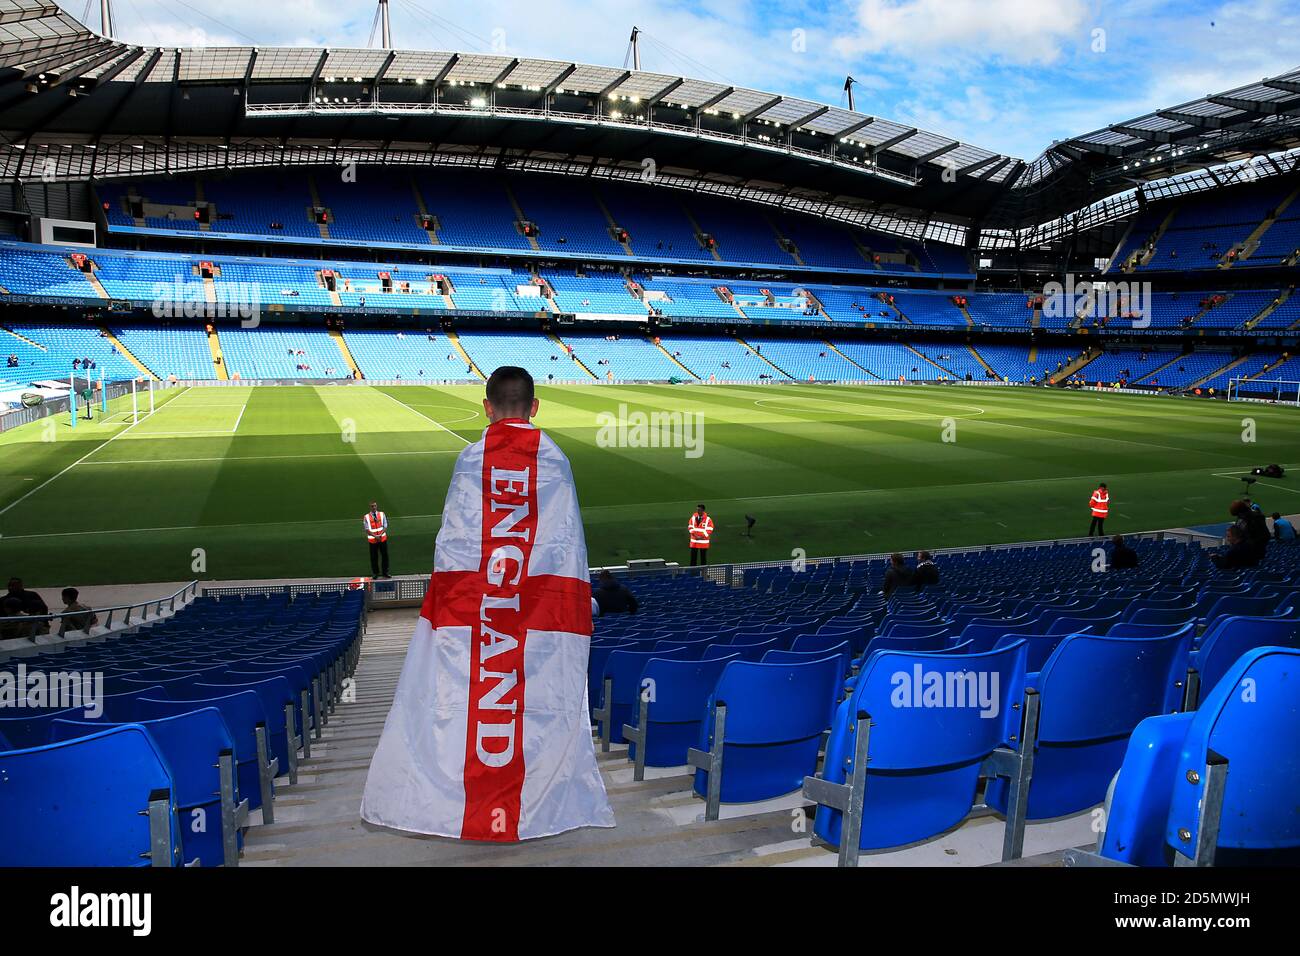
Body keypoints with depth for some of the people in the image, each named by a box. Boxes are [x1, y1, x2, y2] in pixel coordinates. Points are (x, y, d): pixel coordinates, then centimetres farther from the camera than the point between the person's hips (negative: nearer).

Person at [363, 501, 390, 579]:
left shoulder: (382, 514, 1)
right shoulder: (366, 517, -4)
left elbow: (385, 527, 0)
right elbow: (367, 530, -6)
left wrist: (380, 535, -14)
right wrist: (375, 536, -17)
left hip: (383, 538, 2)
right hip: (372, 540, -2)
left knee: (385, 555, 6)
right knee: (374, 557, 5)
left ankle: (385, 572, 18)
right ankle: (375, 573, 16)